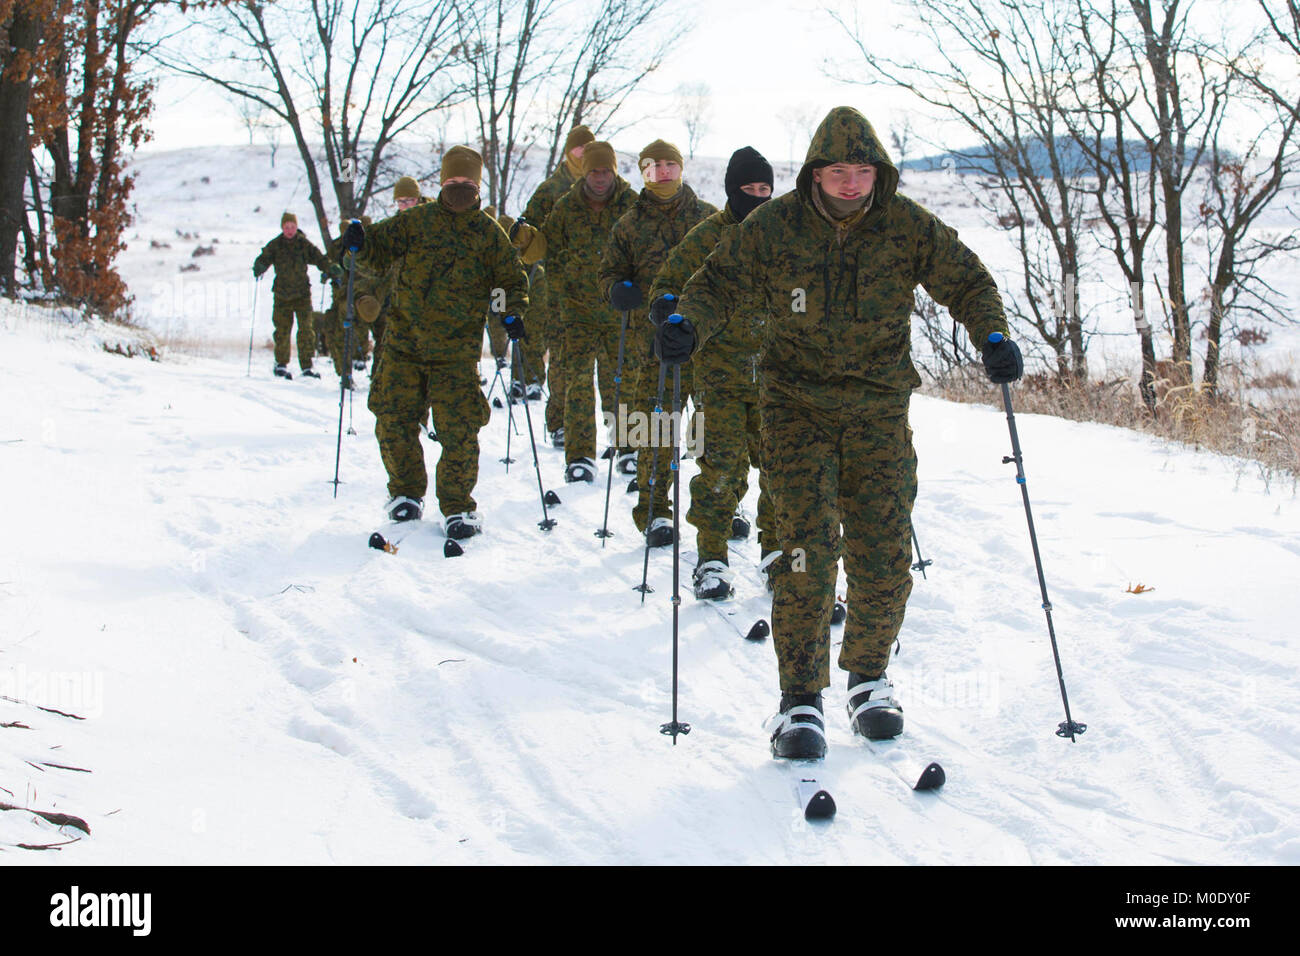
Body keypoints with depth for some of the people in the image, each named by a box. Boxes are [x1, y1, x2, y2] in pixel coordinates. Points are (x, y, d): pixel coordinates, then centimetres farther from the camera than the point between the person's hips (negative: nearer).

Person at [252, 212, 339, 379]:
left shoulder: (304, 244, 3)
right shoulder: (275, 245, 3)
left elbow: (319, 259, 1)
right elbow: (264, 258, -6)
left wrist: (331, 268, -18)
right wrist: (259, 267, -29)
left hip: (302, 294, 0)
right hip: (282, 295, 0)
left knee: (306, 329, -6)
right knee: (282, 330, 4)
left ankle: (306, 365, 0)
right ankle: (281, 363, 20)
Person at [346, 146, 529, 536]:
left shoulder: (489, 234, 6)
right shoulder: (416, 221, 6)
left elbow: (511, 280, 15)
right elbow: (380, 252, 8)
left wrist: (512, 314, -3)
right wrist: (361, 244, -14)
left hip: (458, 349, -1)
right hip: (405, 341, 1)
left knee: (459, 429, -7)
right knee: (393, 419, 2)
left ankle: (458, 506, 6)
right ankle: (406, 491, 23)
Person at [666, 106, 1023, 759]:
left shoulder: (908, 227, -3)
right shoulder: (773, 227, -5)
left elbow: (968, 282, 7)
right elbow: (719, 284, 2)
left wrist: (993, 338, -10)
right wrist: (688, 326, -19)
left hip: (879, 411, 2)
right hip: (798, 406, -1)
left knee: (884, 558, 2)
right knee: (807, 550, -11)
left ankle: (868, 679, 24)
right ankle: (800, 698, -1)